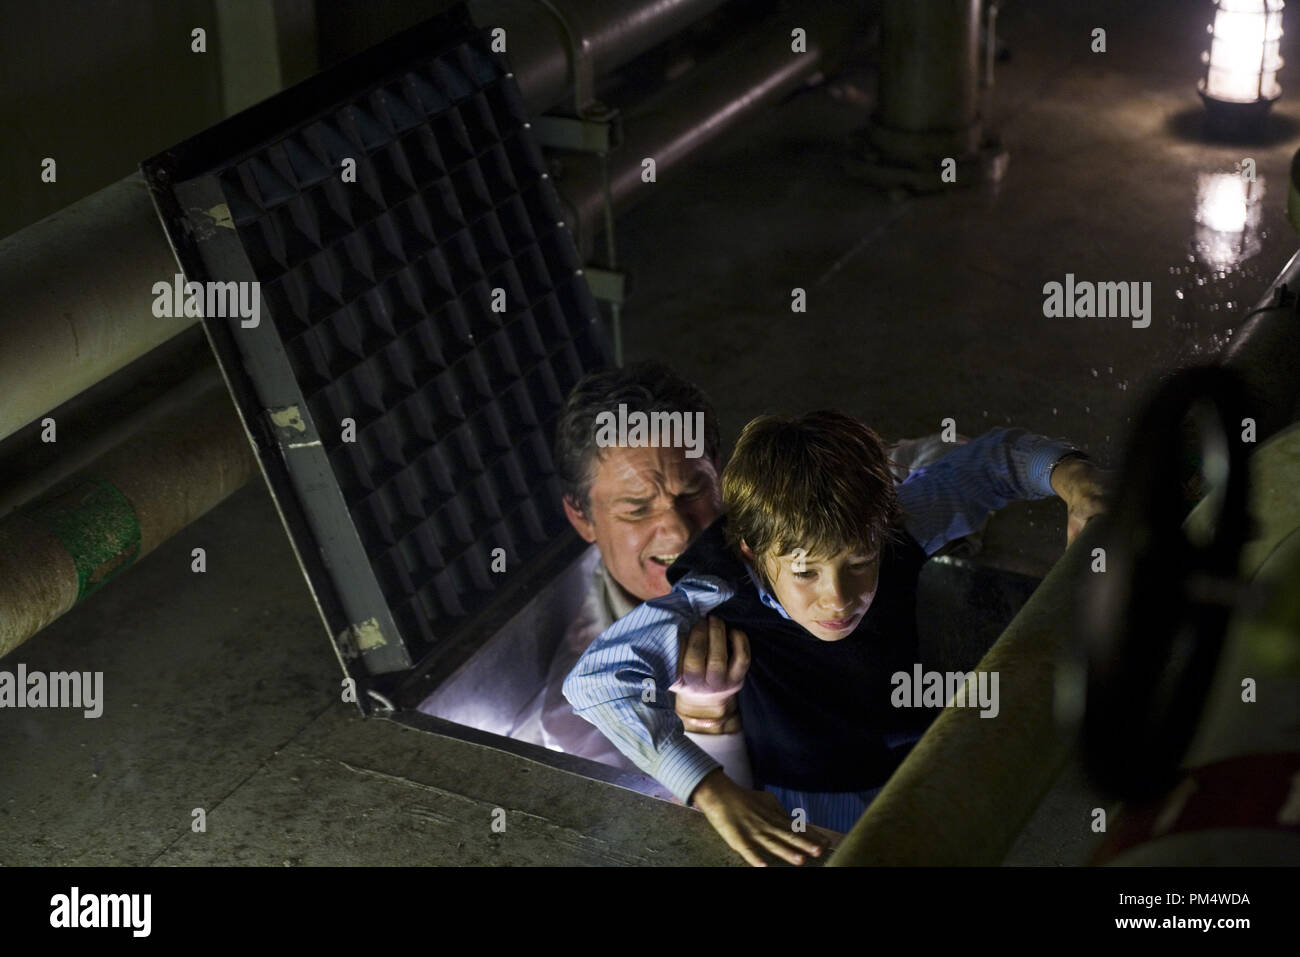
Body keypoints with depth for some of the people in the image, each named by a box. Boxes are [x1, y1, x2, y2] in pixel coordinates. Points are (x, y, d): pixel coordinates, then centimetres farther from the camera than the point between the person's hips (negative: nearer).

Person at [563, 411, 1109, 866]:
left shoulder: (893, 532, -16)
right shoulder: (723, 598, -29)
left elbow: (996, 458, -2)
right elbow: (595, 680, -39)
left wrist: (1073, 477, -24)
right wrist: (713, 794, -43)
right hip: (802, 835, -4)